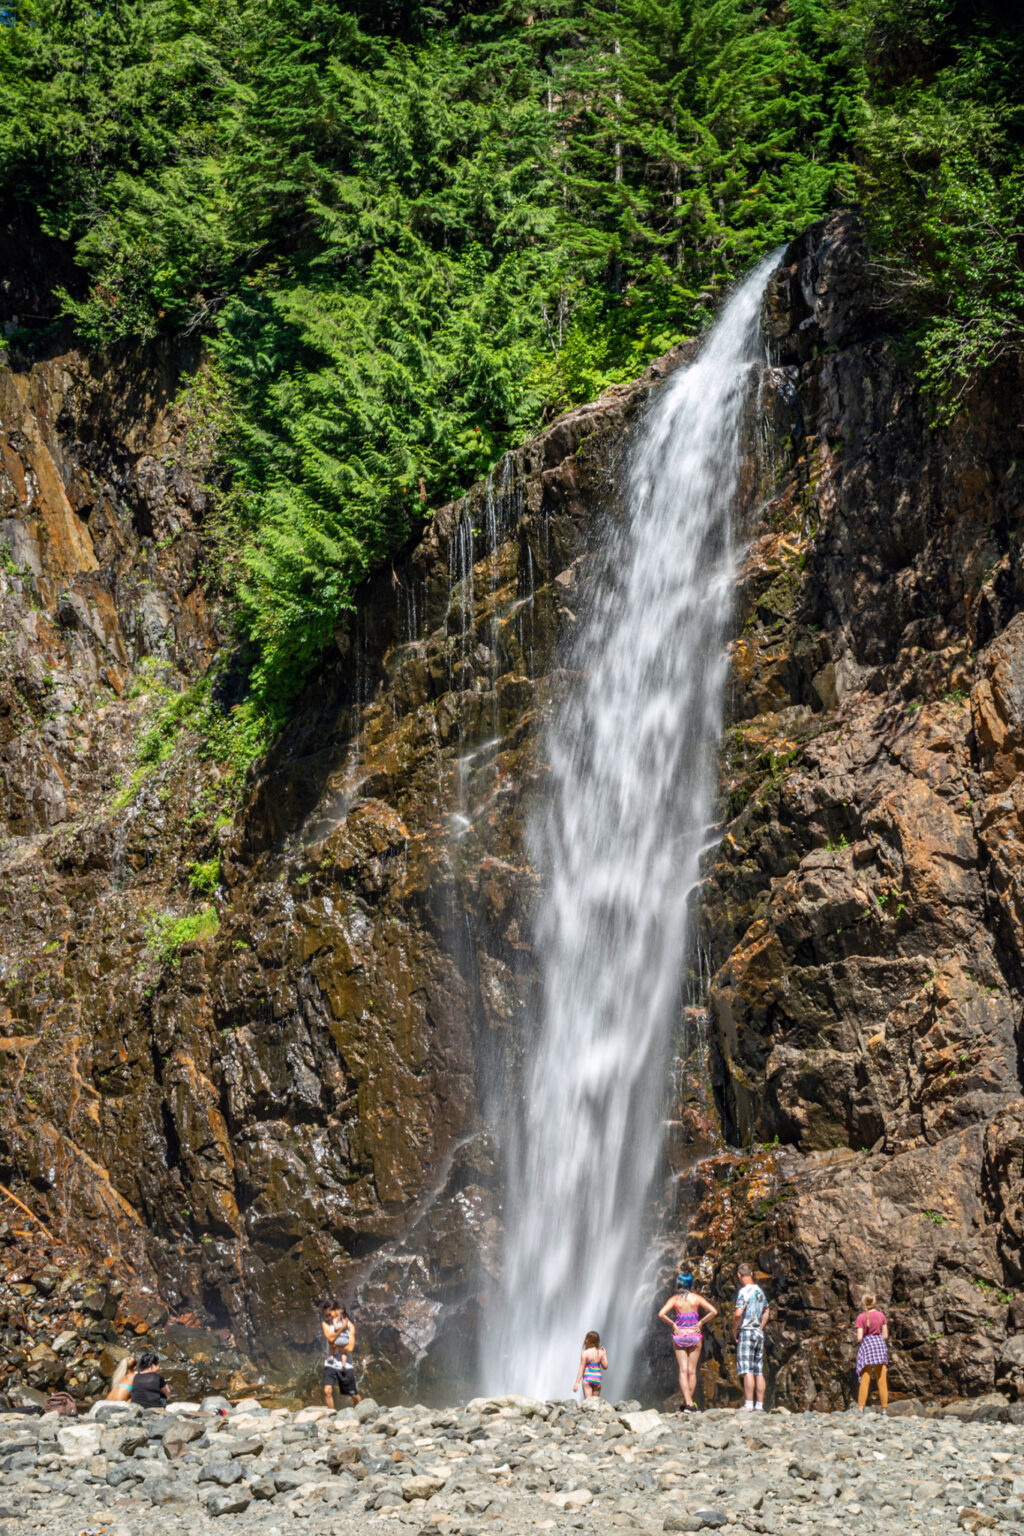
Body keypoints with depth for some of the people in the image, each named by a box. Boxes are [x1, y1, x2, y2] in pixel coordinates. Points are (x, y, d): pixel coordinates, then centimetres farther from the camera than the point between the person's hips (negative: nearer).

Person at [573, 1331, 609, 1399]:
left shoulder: (585, 1353, -9)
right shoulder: (601, 1353, -1)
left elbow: (581, 1368, -9)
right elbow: (605, 1366, 6)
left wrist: (577, 1382, -5)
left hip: (587, 1378, -3)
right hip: (597, 1378, 3)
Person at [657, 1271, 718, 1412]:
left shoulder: (674, 1299, -2)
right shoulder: (696, 1298, 0)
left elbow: (661, 1314, -15)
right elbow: (713, 1311, -7)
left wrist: (673, 1324, -2)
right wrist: (700, 1322, 1)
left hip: (679, 1336, -1)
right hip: (694, 1336, 1)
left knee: (683, 1370, -3)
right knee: (692, 1371, 7)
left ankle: (688, 1403, -15)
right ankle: (688, 1403, 8)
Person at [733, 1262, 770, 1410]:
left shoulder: (744, 1291, -12)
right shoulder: (760, 1291, 14)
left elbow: (738, 1313, -22)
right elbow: (766, 1312, 27)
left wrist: (734, 1329, -7)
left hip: (746, 1332, -8)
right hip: (759, 1333, 8)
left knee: (747, 1371, -10)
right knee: (759, 1371, 8)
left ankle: (748, 1405, -16)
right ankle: (760, 1405, 8)